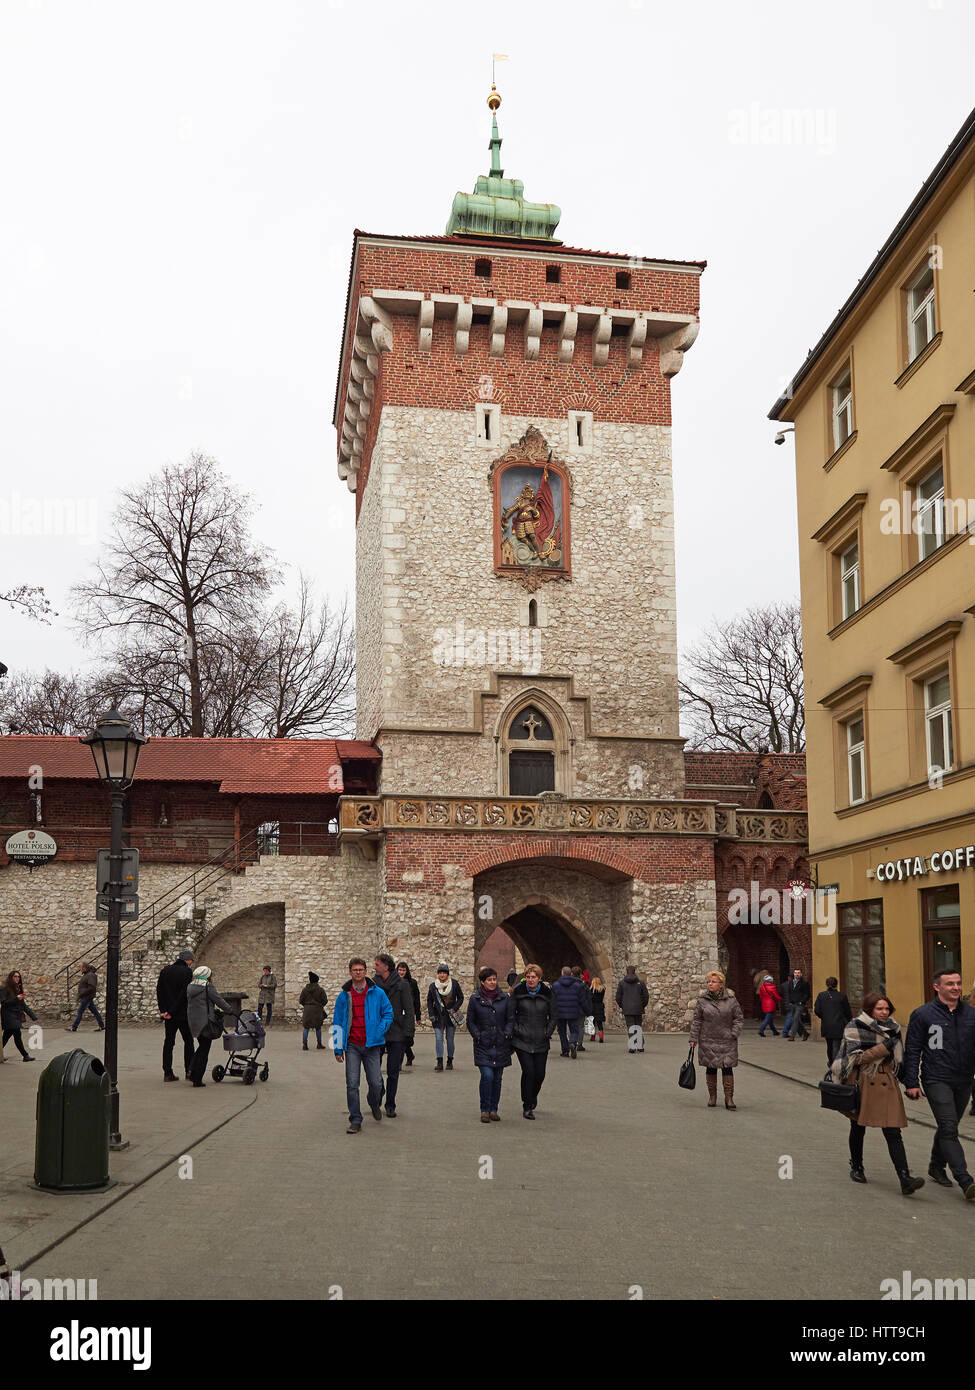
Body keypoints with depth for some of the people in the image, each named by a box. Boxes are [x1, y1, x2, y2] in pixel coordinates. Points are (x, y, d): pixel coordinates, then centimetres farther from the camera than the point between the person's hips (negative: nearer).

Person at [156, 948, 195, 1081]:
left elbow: (159, 990, 4)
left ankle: (167, 1073, 7)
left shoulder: (165, 970, 7)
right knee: (188, 1041, 9)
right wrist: (172, 1011, -11)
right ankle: (189, 1071, 8)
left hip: (169, 1015, 4)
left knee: (168, 1042, 9)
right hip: (183, 1014, -4)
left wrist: (163, 1010, 1)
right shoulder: (187, 972, -10)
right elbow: (184, 993, -15)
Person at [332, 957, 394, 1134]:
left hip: (371, 1045, 0)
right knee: (352, 1084, -4)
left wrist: (379, 1032, -8)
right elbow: (337, 1022, 8)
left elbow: (388, 1013, 8)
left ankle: (375, 1103, 33)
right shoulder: (344, 996, 4)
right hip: (352, 1046, 0)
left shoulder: (377, 993, 2)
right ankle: (355, 1121, 6)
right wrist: (338, 1048, 4)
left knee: (376, 1083, 0)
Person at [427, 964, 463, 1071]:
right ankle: (439, 1063, -10)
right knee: (438, 1039, -10)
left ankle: (450, 1061, 16)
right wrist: (431, 1014, 1)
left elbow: (460, 998, 7)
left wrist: (454, 1009, -6)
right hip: (438, 1017, 1)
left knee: (450, 1039, 3)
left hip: (450, 1016, -1)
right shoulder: (433, 986, 3)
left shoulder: (454, 984, -1)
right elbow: (429, 1001, 11)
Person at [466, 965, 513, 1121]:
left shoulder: (504, 998, 5)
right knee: (487, 1076, -14)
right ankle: (484, 1110, -2)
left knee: (497, 1078, 5)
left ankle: (494, 1109, 18)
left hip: (501, 1045, 2)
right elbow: (470, 1021, 5)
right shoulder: (475, 999, 0)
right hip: (483, 1046, -2)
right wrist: (477, 1036, -6)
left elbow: (510, 1019, 11)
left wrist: (507, 1034, -3)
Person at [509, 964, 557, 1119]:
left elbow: (554, 1015, 11)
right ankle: (527, 1107, 3)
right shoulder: (518, 992, -3)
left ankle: (533, 1096, 35)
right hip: (522, 1040, -2)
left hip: (541, 1042, 2)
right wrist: (514, 1031, -3)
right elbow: (510, 1014, 4)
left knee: (540, 1074, 5)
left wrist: (548, 1033, 4)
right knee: (528, 1071, -11)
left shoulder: (547, 993, 1)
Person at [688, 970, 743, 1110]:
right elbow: (696, 1020, 3)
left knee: (727, 1068, -4)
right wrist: (693, 1039, 0)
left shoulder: (731, 999, -1)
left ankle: (729, 1098, 3)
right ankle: (712, 1097, 23)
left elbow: (739, 1018, 5)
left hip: (727, 1041, -1)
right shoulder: (702, 1000, 0)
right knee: (711, 1068, 8)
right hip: (708, 1041, 1)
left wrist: (734, 1034, -5)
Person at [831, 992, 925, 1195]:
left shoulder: (892, 1029, 9)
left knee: (893, 1133, -8)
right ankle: (856, 1168, 35)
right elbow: (856, 1058, -17)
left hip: (886, 1083, 3)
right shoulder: (855, 1028, -7)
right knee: (858, 1128, 12)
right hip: (861, 1083, -3)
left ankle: (905, 1181, -17)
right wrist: (884, 1047, -19)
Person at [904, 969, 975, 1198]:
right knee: (949, 1129, -13)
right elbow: (912, 1051, -2)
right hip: (937, 1081, -4)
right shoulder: (923, 1015, -5)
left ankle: (936, 1166, 35)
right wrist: (911, 1083, -6)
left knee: (948, 1128, 16)